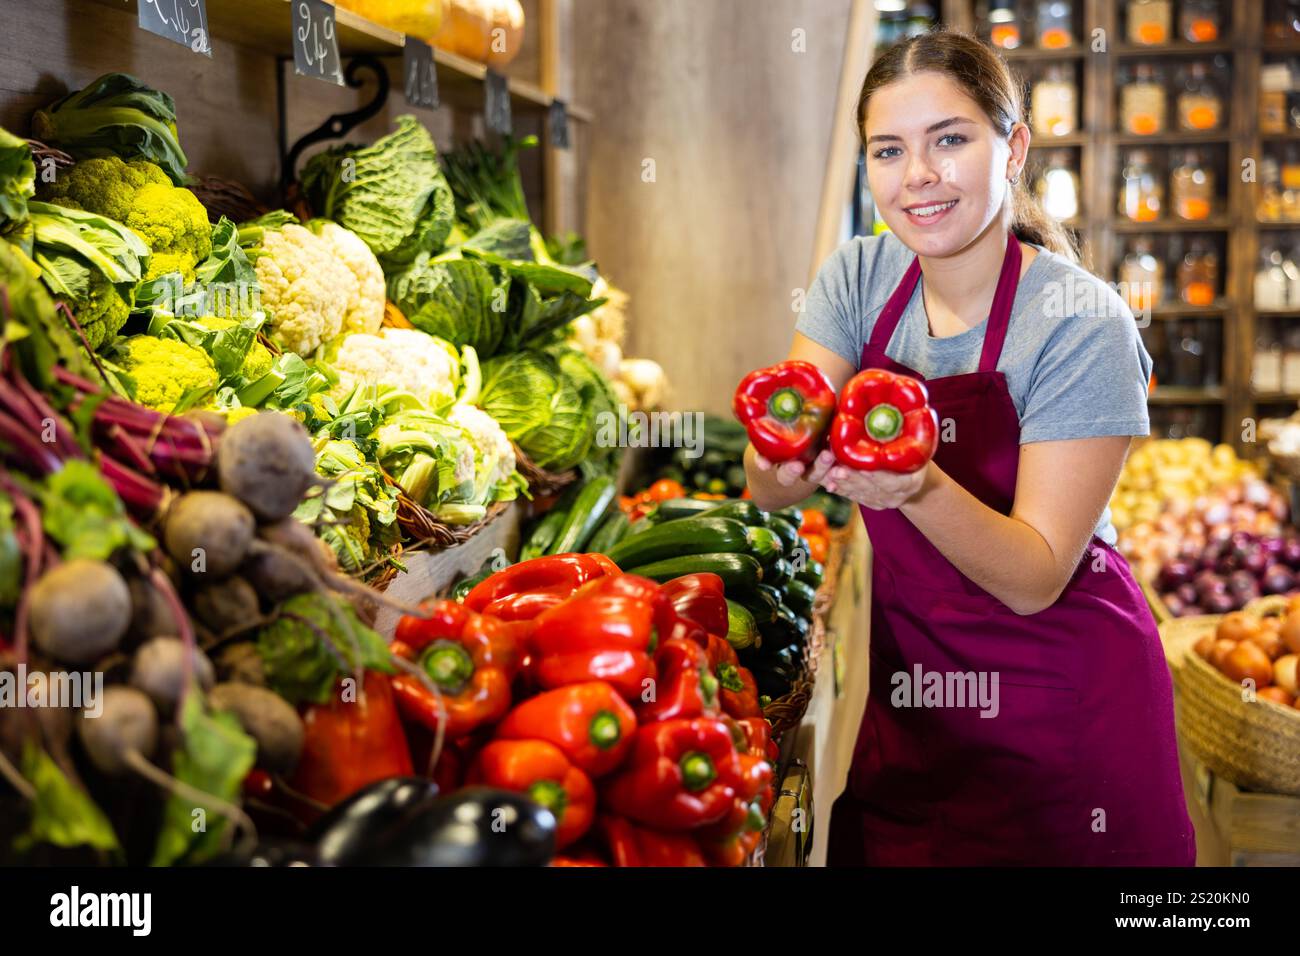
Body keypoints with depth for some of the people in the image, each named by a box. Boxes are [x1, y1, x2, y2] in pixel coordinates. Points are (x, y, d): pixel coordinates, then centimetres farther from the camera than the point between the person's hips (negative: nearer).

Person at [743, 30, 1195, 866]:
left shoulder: (1082, 324, -18)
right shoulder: (860, 278, -3)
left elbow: (1035, 577, -20)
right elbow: (767, 490, -11)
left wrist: (917, 485, -38)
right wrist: (785, 468, -35)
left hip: (1062, 709, -4)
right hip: (908, 691, 4)